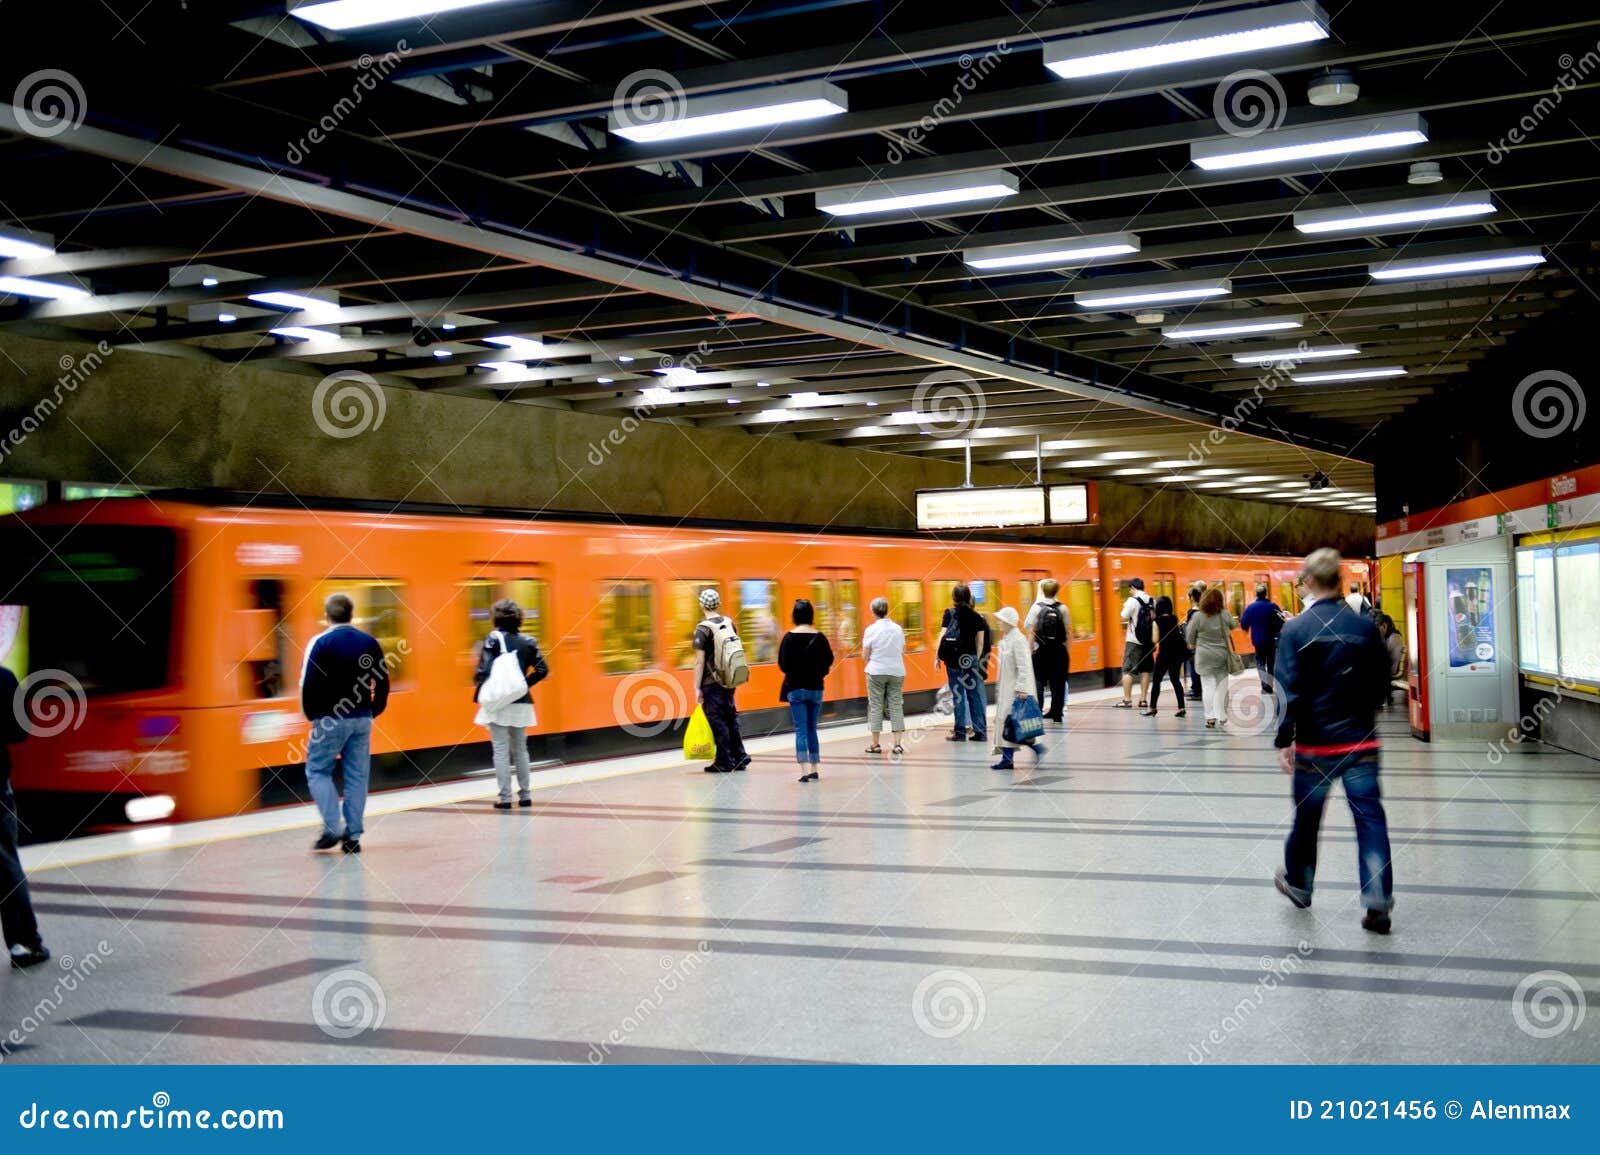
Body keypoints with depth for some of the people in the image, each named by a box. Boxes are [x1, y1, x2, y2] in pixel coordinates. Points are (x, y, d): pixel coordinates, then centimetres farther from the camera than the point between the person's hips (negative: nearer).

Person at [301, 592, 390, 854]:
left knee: (317, 770, 7)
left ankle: (332, 829, -6)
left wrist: (312, 715, 2)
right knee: (357, 775, 9)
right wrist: (372, 712, 13)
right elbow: (383, 683, 6)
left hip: (330, 720, -4)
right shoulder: (369, 642, 5)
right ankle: (353, 835, 7)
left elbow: (308, 684, -11)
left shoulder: (321, 643, -8)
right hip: (362, 720, 4)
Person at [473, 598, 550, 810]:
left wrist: (479, 694, -1)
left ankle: (505, 798, -2)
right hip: (521, 703, 4)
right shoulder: (527, 641, 3)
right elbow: (542, 670, 0)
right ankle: (525, 795, 20)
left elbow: (484, 670, -17)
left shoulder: (493, 639, -9)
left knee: (501, 751, 0)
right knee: (520, 749, 15)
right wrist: (524, 683, 11)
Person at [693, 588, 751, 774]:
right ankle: (739, 757, 19)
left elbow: (699, 661, -14)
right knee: (730, 717, 17)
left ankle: (724, 762, 3)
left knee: (717, 720, 0)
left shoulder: (702, 629, -13)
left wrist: (697, 687, -11)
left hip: (711, 682, -6)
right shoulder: (729, 623, 6)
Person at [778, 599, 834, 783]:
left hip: (795, 688, -3)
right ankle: (814, 768, 16)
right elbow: (829, 660, 0)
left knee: (801, 729, -3)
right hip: (816, 688, 3)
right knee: (812, 728, 14)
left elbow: (783, 664, -9)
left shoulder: (790, 637, -10)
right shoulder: (819, 637, -2)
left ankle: (805, 769, -15)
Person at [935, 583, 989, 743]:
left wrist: (938, 655, -6)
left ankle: (960, 732, 5)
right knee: (975, 695, 7)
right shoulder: (976, 616, 5)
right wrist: (977, 660, 10)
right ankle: (980, 732, 8)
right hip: (971, 658, 2)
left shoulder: (950, 614, -2)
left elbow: (943, 635, -9)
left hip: (954, 659, -2)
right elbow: (980, 641, 4)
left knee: (958, 696, 3)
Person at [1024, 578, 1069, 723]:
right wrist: (1066, 648, 9)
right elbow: (1068, 631, 1)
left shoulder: (1037, 608, -4)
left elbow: (1031, 630, -6)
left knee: (1038, 682, 5)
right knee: (1058, 683, 7)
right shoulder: (1062, 608, 0)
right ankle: (1056, 713, 9)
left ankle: (1037, 711, 0)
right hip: (1059, 650, 2)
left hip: (1041, 651, -2)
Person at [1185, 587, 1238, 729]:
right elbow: (1233, 626, 14)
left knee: (1208, 686, 2)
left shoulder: (1198, 617, -11)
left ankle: (1210, 717, -4)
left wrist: (1192, 645, 18)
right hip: (1222, 655, 1)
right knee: (1222, 686, 12)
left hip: (1204, 656, -1)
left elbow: (1190, 636, -2)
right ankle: (1222, 716, 16)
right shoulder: (1225, 615, -6)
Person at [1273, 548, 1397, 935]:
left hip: (1314, 744, -1)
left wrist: (1283, 741, -8)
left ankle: (1298, 885, 34)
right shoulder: (1364, 627, 0)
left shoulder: (1296, 629, -8)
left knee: (1306, 818, 15)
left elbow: (1290, 690, -12)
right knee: (1370, 819, 2)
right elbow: (1382, 682, 8)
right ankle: (1378, 902, -4)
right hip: (1361, 742, 1)